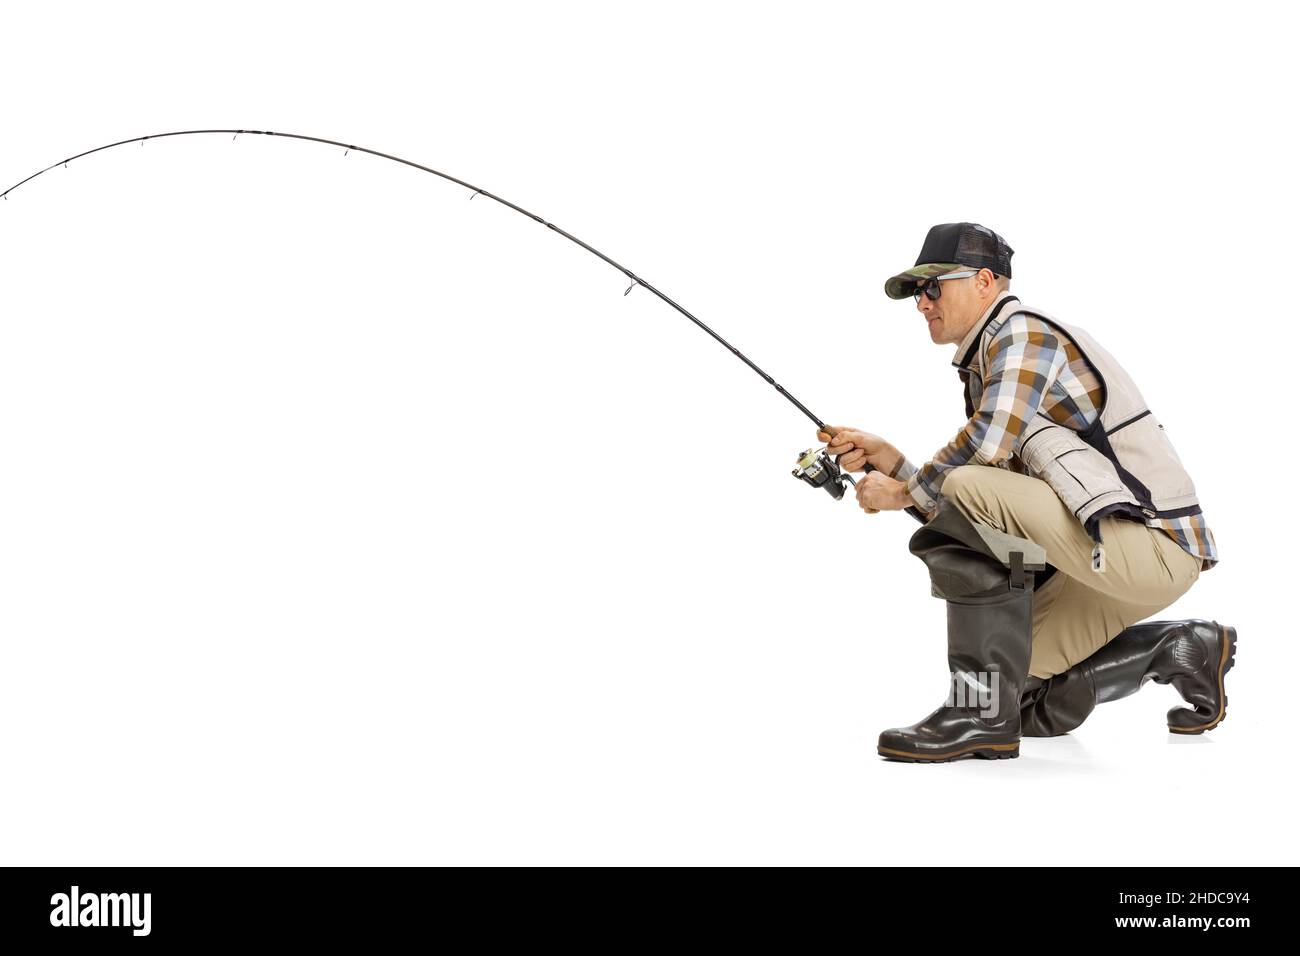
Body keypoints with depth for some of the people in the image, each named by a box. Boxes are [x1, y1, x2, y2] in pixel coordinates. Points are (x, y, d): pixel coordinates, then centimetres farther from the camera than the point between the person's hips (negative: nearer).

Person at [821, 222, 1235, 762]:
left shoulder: (1023, 331, -9)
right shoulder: (983, 365, 20)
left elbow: (989, 442, -26)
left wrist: (904, 492, -12)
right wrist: (887, 459, 1)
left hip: (1150, 545, -10)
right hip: (1117, 554, 10)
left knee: (971, 489, -27)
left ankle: (982, 714, -21)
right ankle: (1182, 651, 20)